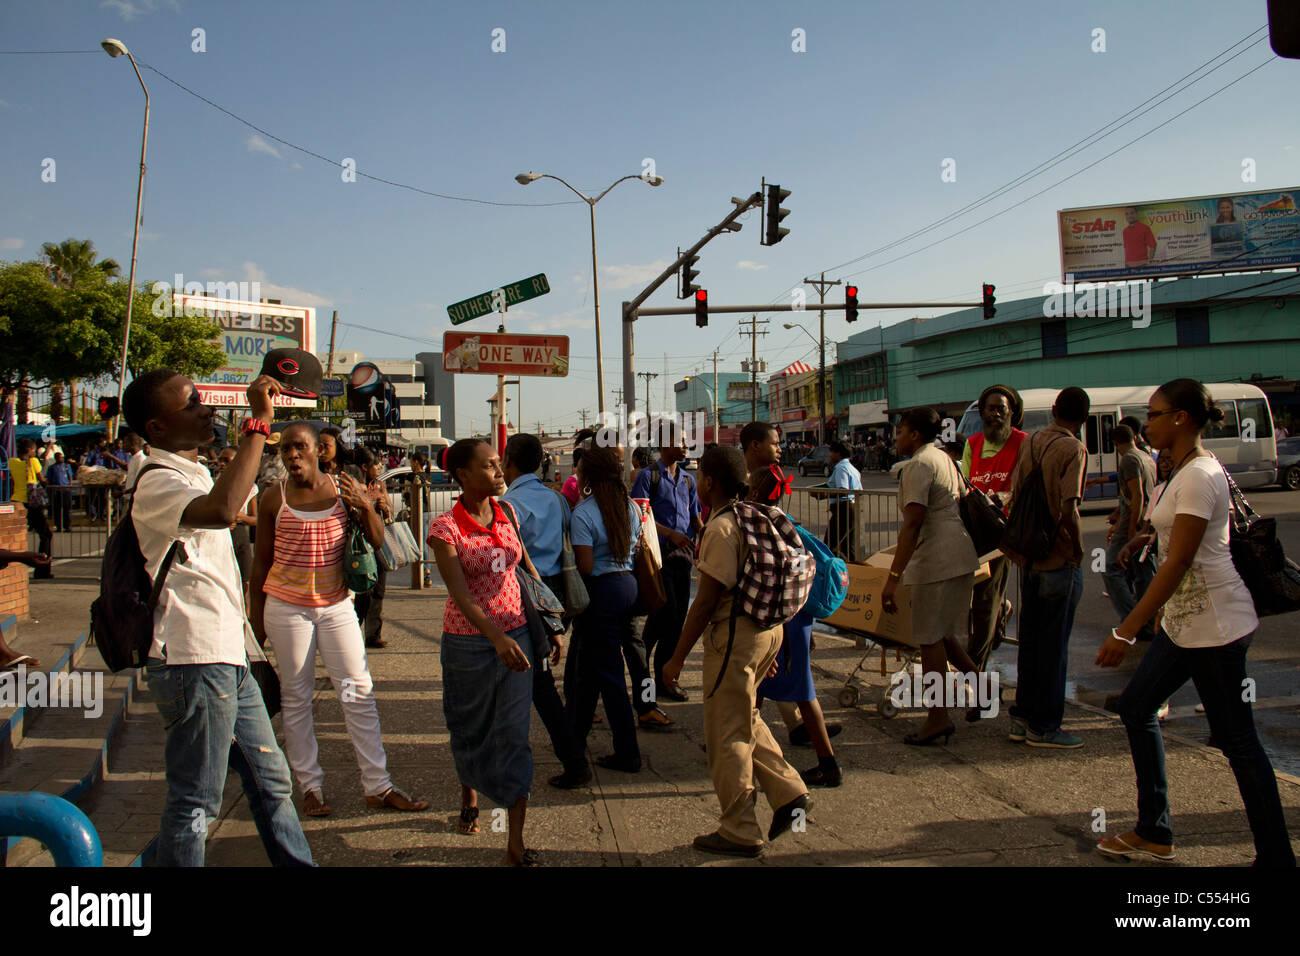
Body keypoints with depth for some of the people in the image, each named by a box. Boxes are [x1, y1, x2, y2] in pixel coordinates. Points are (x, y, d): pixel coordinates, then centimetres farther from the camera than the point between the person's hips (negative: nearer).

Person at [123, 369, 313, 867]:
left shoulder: (194, 472, 16)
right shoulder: (158, 483, -16)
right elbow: (223, 509, -38)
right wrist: (258, 422, -33)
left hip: (226, 657, 10)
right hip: (193, 659, -10)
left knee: (271, 780, 18)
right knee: (194, 804, -1)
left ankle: (298, 863, 30)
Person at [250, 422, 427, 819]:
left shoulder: (344, 491, -1)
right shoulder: (273, 498, -3)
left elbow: (377, 543, 1)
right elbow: (261, 561, 4)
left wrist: (366, 508, -18)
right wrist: (256, 619, 5)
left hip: (336, 606, 1)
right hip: (287, 607, -1)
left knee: (359, 692, 2)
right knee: (296, 697, 5)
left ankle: (378, 786, 9)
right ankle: (310, 786, 18)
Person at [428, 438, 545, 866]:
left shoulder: (505, 511, 2)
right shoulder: (445, 527, -12)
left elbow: (528, 569, 11)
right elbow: (460, 592, -21)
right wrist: (496, 637, -35)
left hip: (516, 634, 3)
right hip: (469, 641, -3)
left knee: (514, 733, -1)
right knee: (469, 727, 16)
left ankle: (516, 842, 5)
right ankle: (469, 795, 46)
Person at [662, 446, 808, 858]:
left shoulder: (721, 528, -18)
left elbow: (706, 600, -19)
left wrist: (678, 658, -12)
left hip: (734, 634, -9)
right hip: (767, 628, 9)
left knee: (726, 734, 3)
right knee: (745, 719, 24)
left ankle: (739, 833, 13)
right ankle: (788, 793, 20)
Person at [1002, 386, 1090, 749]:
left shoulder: (1031, 442, 9)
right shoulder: (1073, 449, -14)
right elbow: (1068, 511, -24)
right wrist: (1077, 550, -11)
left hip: (1029, 556, 7)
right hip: (1059, 559, -7)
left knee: (1030, 638, 16)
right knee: (1054, 643, 2)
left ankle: (1022, 718, 23)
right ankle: (1044, 727, 10)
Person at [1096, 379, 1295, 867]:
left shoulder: (1198, 475, -20)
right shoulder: (1186, 469, 10)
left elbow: (1179, 562, -25)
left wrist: (1125, 631, -25)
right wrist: (1148, 535, 14)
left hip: (1214, 623, -10)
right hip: (1184, 621, 10)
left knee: (1236, 738, -1)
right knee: (1136, 707, 13)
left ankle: (1276, 855, 13)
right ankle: (1154, 834, 23)